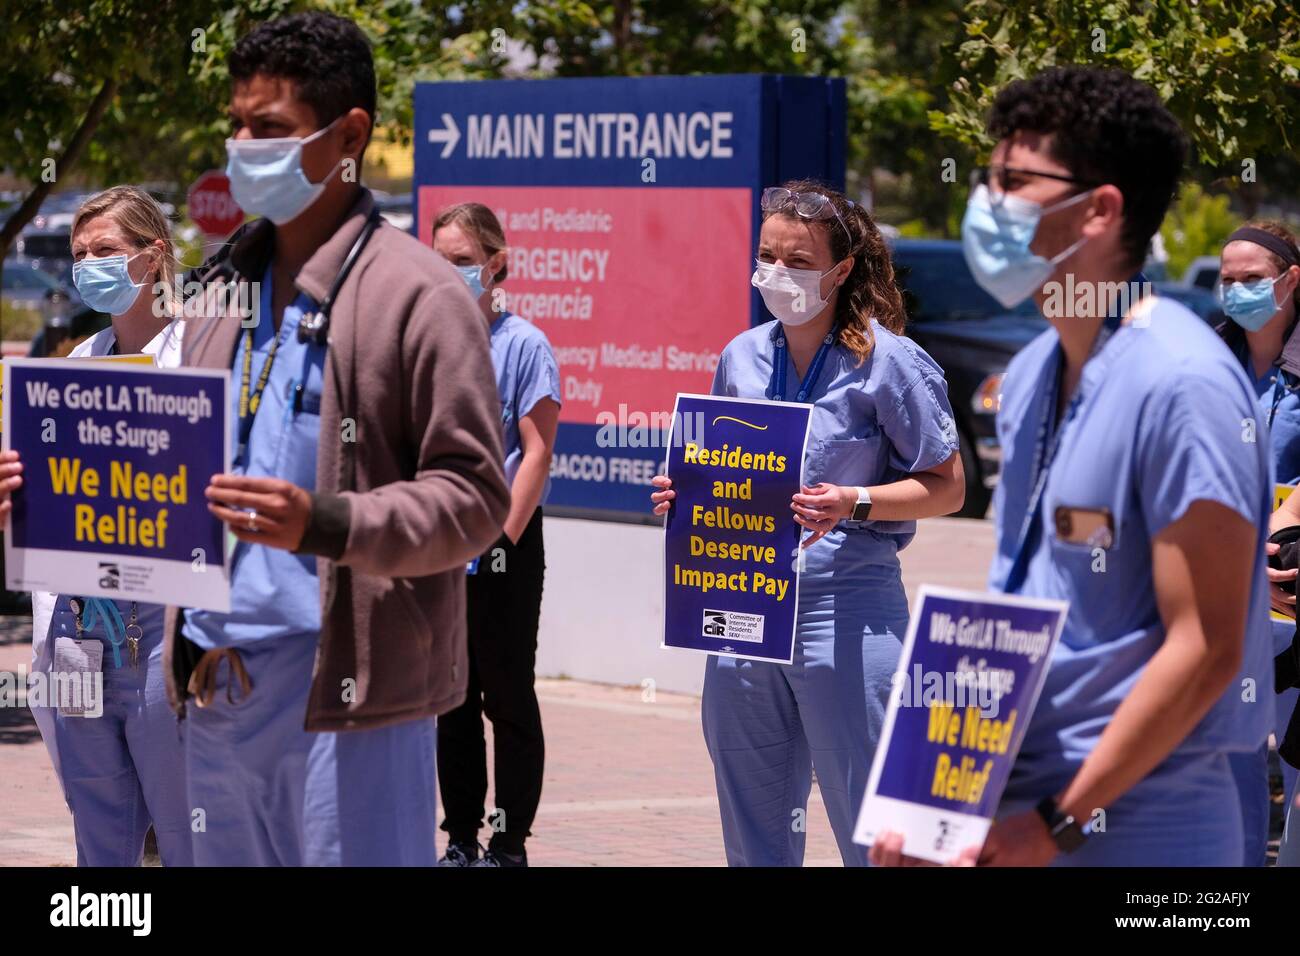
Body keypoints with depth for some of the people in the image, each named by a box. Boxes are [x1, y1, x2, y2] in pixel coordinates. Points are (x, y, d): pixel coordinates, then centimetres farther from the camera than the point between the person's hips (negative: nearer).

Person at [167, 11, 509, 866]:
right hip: (218, 676, 7)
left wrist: (326, 523, -25)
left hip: (345, 679, -7)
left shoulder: (417, 293, -6)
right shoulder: (225, 294, 15)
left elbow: (474, 497, -10)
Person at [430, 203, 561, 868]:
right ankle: (460, 839, 18)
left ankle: (509, 844, 5)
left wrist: (504, 538, -15)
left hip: (503, 546, -6)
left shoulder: (523, 344, -6)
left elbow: (536, 452, -10)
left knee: (507, 697, 0)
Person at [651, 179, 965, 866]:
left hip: (846, 610, -6)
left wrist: (854, 504, -19)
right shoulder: (741, 357, 11)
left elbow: (946, 486, -5)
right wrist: (684, 495, 2)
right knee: (752, 832, 12)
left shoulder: (886, 360, -6)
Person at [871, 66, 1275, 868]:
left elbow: (1205, 650, -18)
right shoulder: (1031, 376, 9)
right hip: (1016, 806, 7)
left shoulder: (1181, 383, -15)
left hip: (1135, 829, -7)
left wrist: (1061, 822, -17)